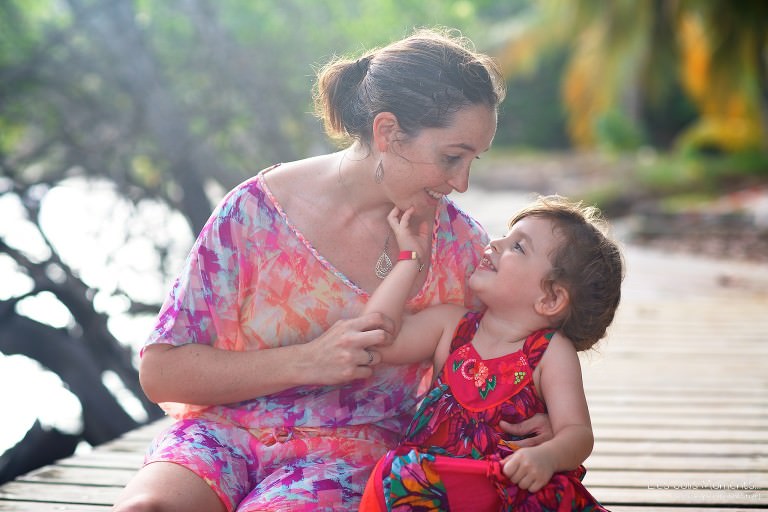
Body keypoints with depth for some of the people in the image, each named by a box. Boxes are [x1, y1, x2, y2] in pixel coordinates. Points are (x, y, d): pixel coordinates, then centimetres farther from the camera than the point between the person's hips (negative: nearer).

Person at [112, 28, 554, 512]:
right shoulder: (256, 212, -8)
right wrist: (307, 362, -17)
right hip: (226, 430, 0)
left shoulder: (459, 241, 1)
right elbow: (160, 371, -6)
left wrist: (533, 416, -6)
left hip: (351, 447, 1)